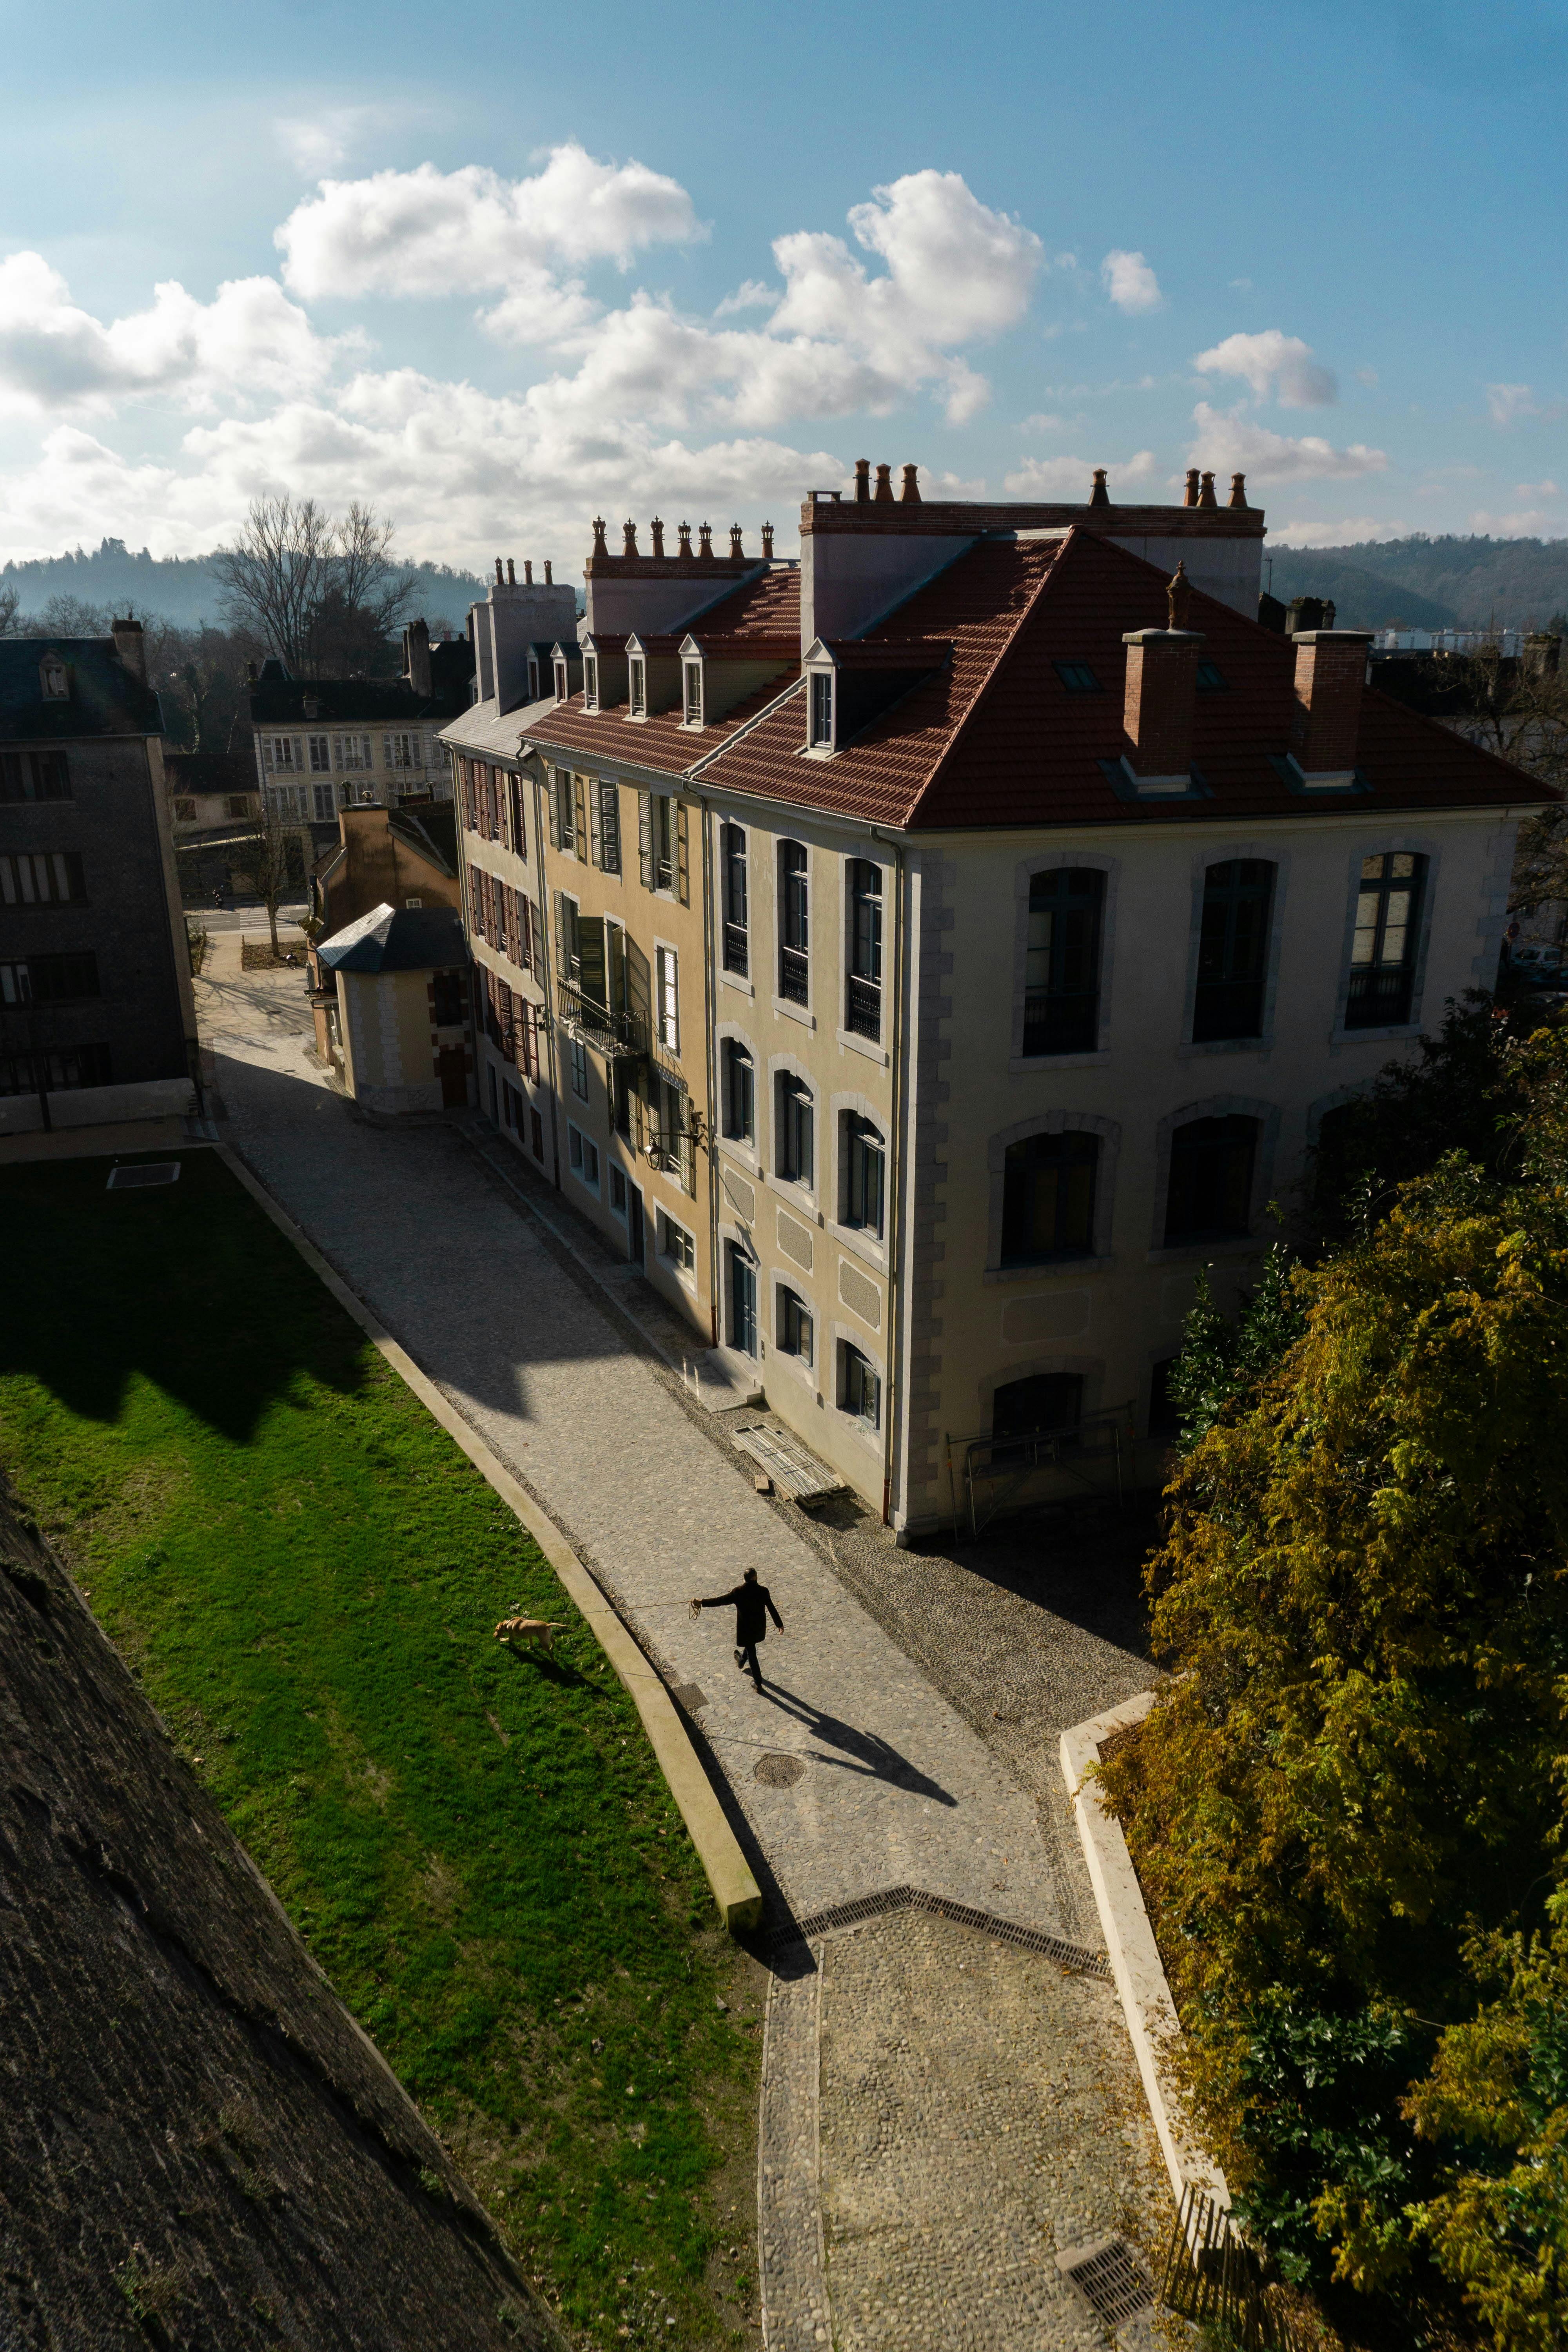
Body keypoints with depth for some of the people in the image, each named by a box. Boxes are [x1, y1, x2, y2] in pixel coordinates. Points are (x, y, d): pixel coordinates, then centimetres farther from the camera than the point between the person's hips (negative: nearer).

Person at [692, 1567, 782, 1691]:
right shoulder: (763, 1591, -16)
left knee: (751, 1652, 11)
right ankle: (741, 1661, 59)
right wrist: (779, 1624, 3)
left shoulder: (739, 1592, -21)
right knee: (750, 1645, 32)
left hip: (745, 1628, -3)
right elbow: (772, 1609, -9)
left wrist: (702, 1603, -13)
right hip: (759, 1627, 3)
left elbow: (722, 1600, -19)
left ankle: (758, 1683, 16)